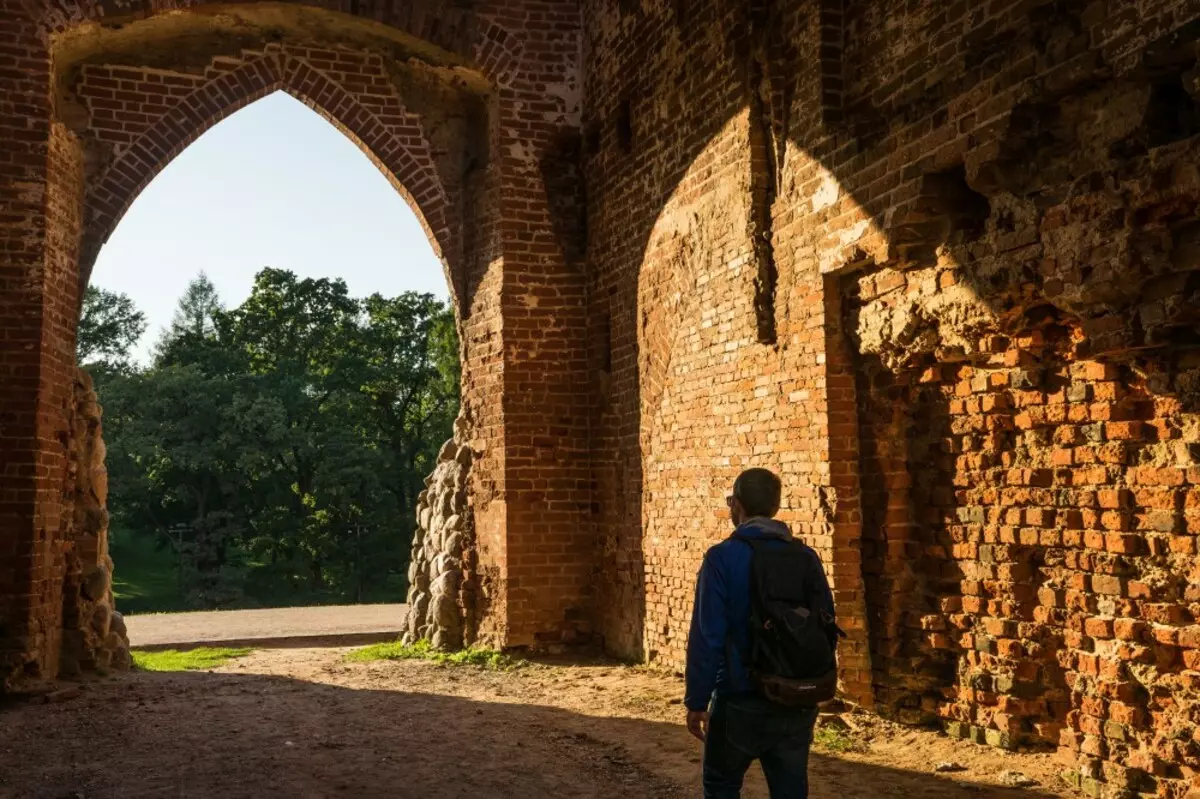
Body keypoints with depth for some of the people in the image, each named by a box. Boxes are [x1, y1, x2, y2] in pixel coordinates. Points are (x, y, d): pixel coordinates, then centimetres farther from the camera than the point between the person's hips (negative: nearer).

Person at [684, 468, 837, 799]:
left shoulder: (723, 558, -12)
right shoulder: (806, 557, 3)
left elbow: (707, 636, -15)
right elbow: (826, 627, 8)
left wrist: (697, 701, -7)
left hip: (742, 702, -4)